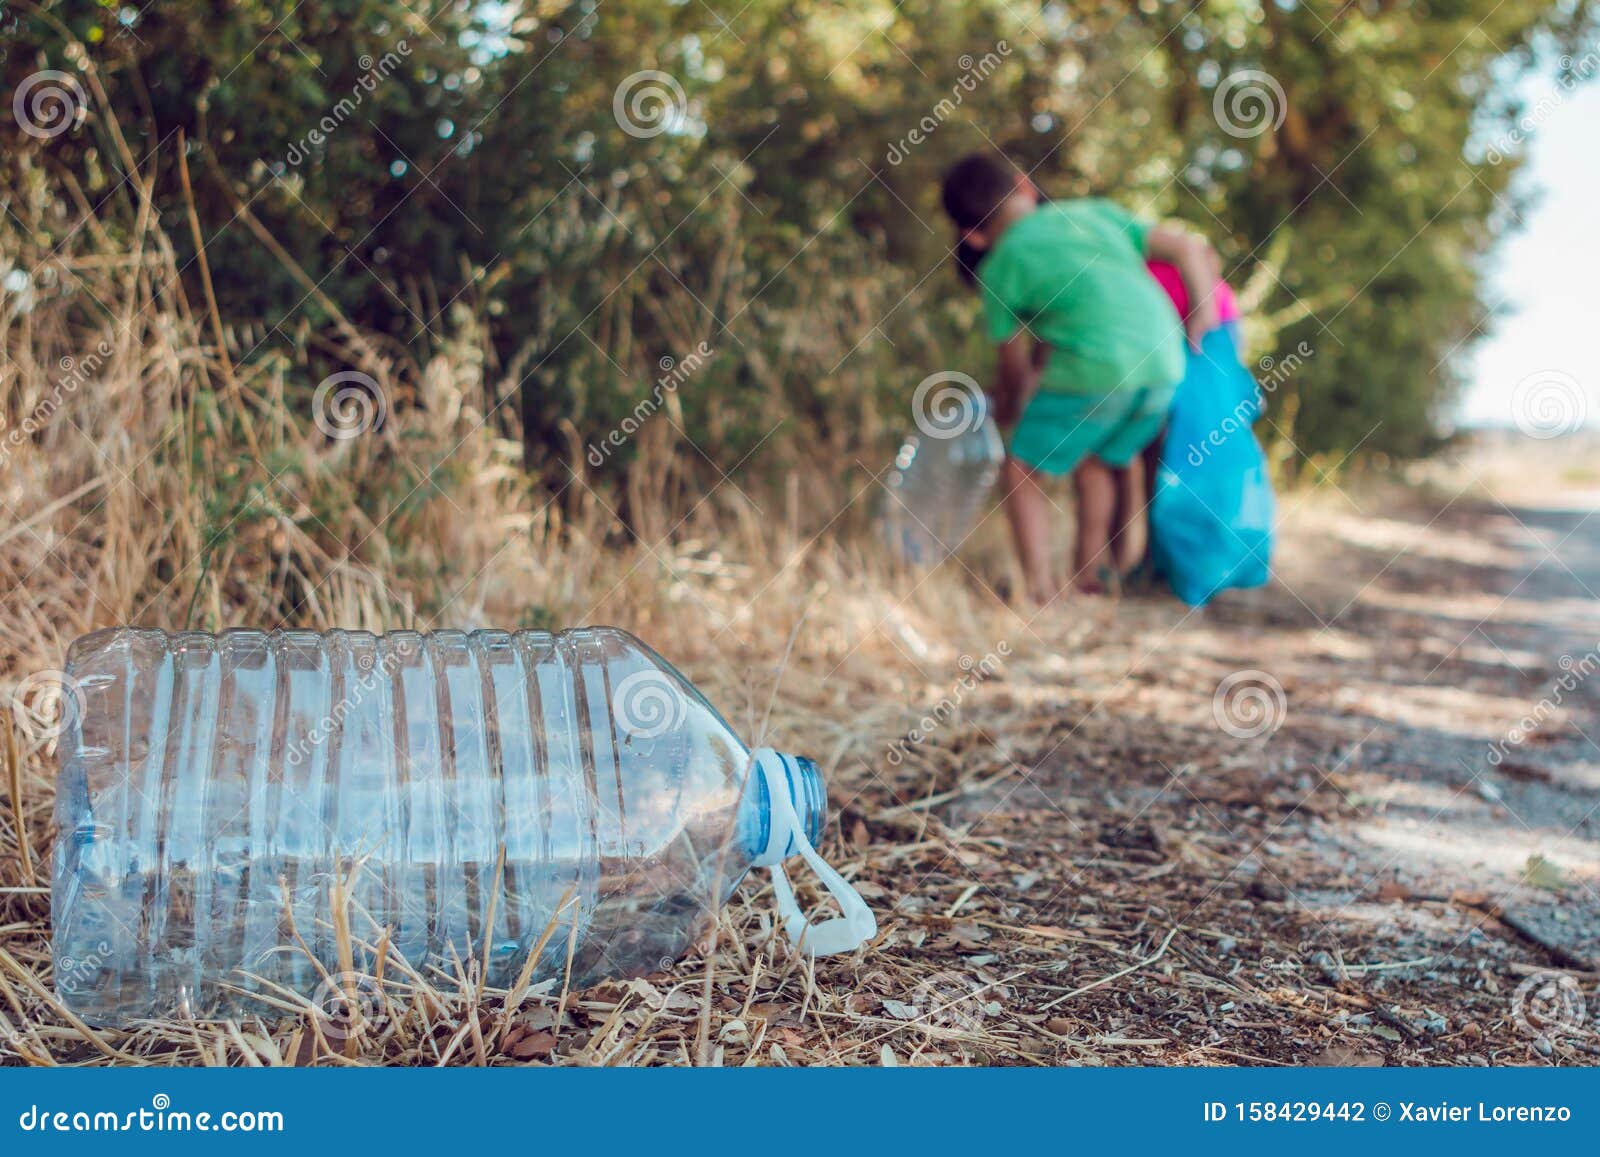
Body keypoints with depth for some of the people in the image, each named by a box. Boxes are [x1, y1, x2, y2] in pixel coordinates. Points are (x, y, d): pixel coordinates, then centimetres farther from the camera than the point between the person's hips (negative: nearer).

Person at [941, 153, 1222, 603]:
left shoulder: (999, 267, 9)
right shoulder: (1095, 211, 21)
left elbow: (1015, 366, 16)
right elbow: (1188, 249, 19)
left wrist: (1008, 412, 34)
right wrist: (1204, 316, 23)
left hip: (1092, 368, -5)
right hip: (1163, 364, 6)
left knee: (1022, 473, 13)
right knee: (1096, 465, 27)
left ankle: (1041, 591, 6)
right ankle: (1090, 578, 30)